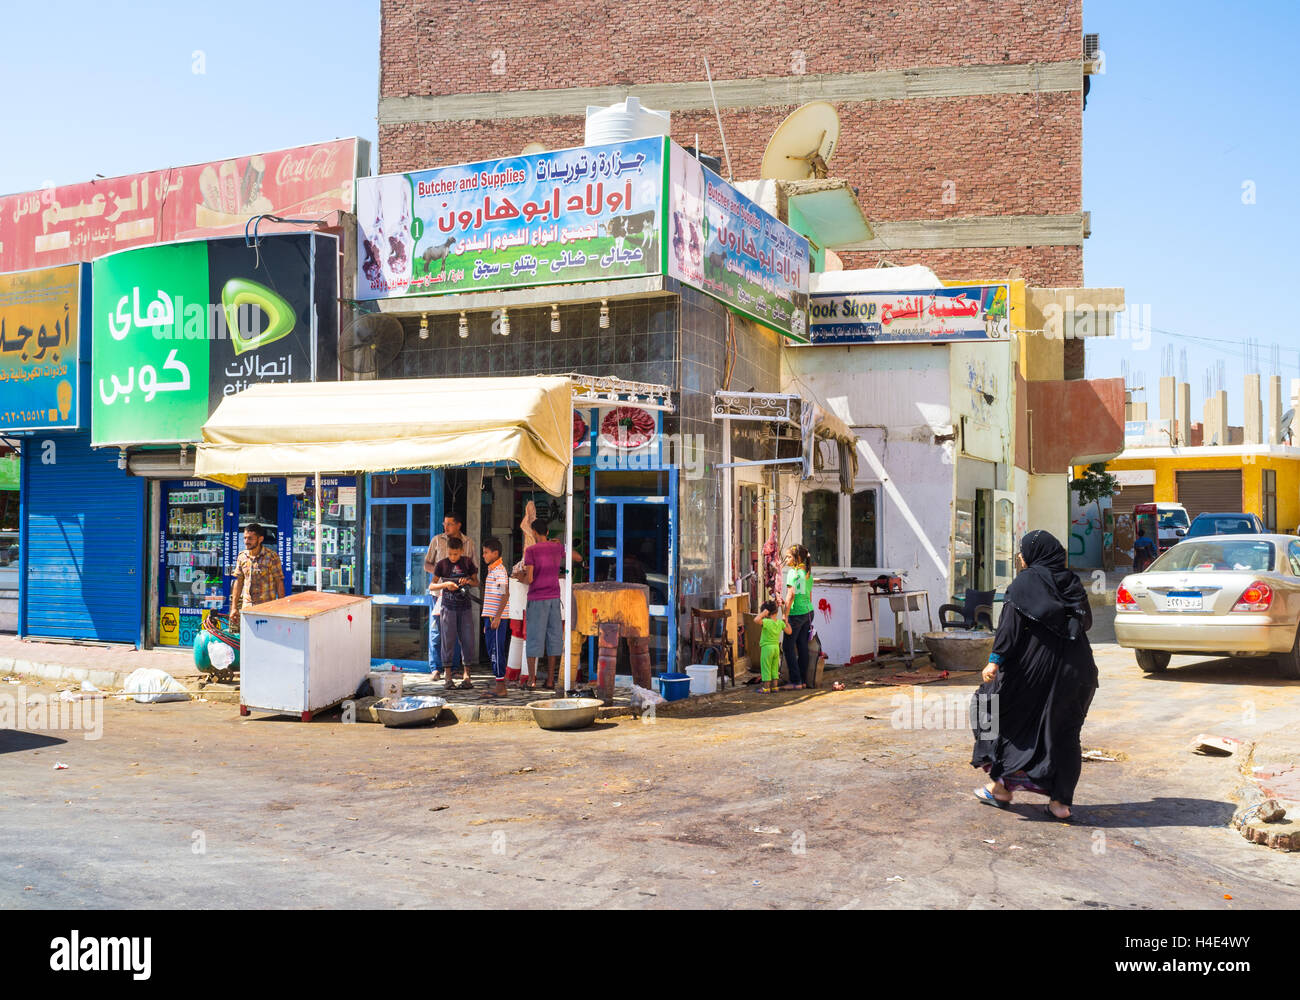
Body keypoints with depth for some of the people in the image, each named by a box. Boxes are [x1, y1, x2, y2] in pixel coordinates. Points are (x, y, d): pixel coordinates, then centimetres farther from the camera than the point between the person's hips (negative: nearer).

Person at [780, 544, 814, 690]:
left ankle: (796, 682, -3)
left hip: (796, 613, -8)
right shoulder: (808, 573, 11)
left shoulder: (792, 572, -12)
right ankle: (803, 680, 15)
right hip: (808, 611, 8)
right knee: (803, 646, 11)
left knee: (788, 646, -2)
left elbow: (791, 595, -17)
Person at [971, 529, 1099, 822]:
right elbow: (1086, 622, 18)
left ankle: (1002, 786, 13)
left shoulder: (1026, 581, -4)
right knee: (1064, 732, 11)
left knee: (998, 709, 11)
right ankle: (1061, 800, 10)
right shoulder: (1072, 583, 12)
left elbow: (1011, 624, -15)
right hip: (1075, 668, 5)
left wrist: (995, 660, -19)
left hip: (1034, 666, -5)